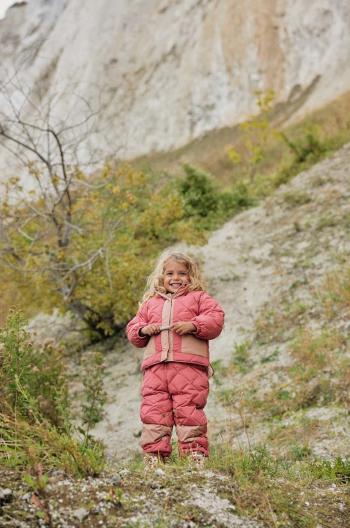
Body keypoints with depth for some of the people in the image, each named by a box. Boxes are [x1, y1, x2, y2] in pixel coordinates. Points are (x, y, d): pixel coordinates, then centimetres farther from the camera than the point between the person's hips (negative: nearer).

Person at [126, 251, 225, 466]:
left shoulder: (199, 297, 16)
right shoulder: (150, 303, 27)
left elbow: (216, 319, 2)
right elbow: (132, 329, 25)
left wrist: (193, 325, -12)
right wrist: (143, 330, 2)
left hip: (189, 365, -4)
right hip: (155, 366, 4)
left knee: (188, 410, -10)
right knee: (153, 412, -3)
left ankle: (196, 454, -6)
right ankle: (154, 457, 0)